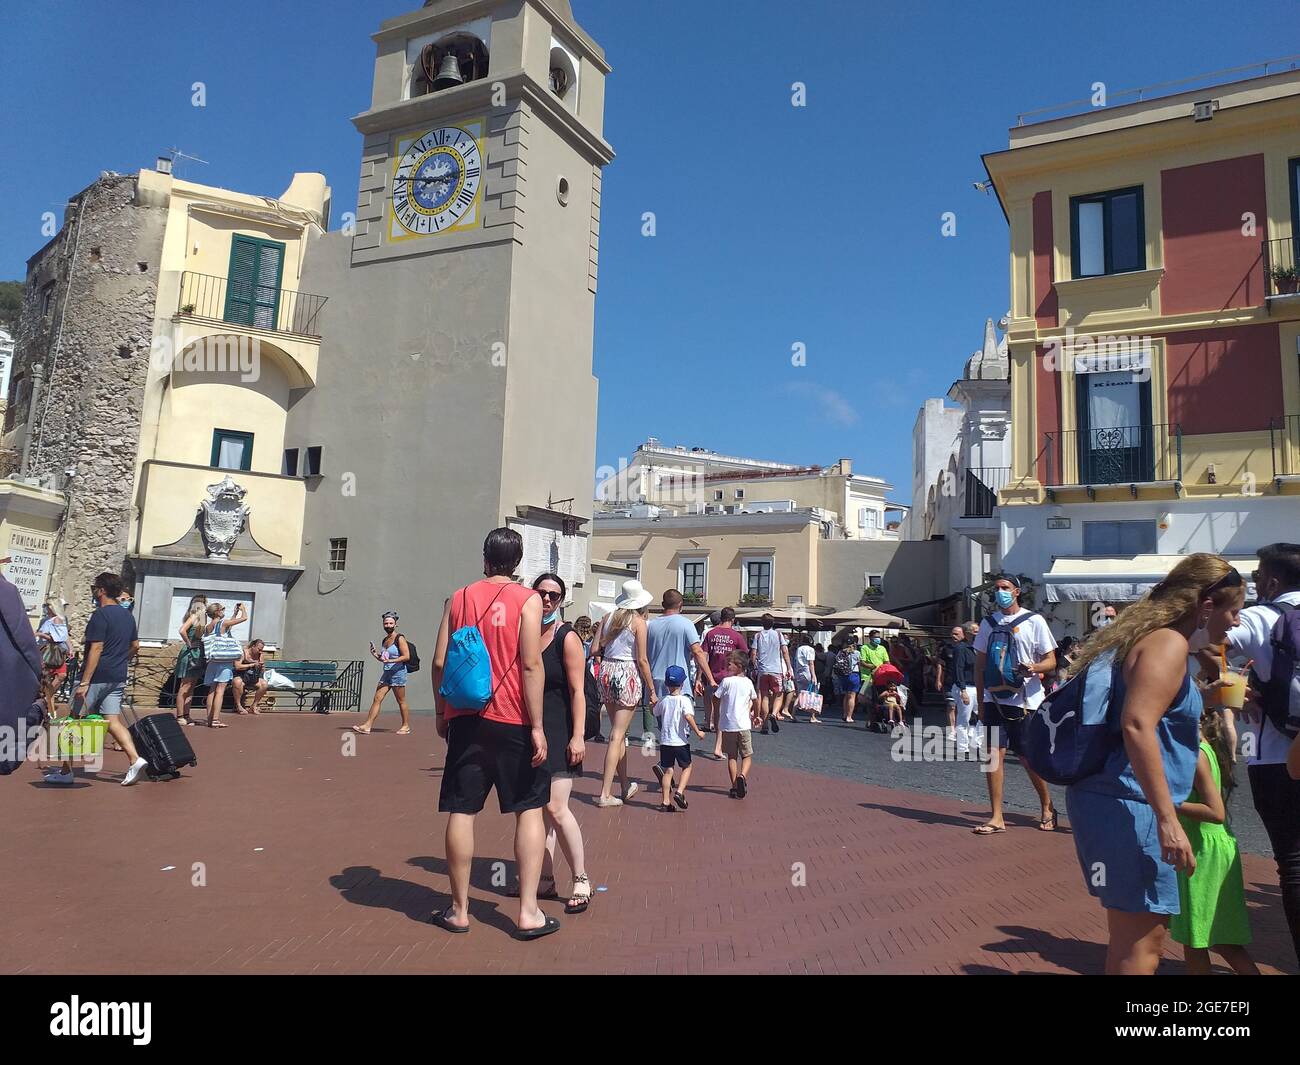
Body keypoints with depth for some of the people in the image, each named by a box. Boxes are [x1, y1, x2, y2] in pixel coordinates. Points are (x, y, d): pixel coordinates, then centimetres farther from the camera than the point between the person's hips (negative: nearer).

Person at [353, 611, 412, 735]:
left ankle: (406, 727, 13)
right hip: (386, 673, 7)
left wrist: (391, 660, -23)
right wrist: (376, 655, 5)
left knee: (401, 701, 2)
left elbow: (406, 656, -15)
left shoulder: (400, 638, -8)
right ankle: (367, 726, -1)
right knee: (377, 699, 1)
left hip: (398, 673, -7)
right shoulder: (384, 640, 15)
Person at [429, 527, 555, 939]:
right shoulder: (526, 599, -5)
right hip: (512, 720, -3)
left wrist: (441, 711, 16)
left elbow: (439, 663, 5)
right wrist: (537, 726, -10)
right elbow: (531, 665, -12)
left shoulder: (458, 598, 6)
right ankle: (528, 911, 6)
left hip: (465, 717, 3)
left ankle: (459, 910, 16)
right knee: (530, 809, 7)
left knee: (461, 810, 7)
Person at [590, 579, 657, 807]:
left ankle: (626, 786, 29)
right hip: (627, 674, -5)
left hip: (607, 672, 6)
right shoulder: (639, 622, -7)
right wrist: (651, 690, -2)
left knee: (619, 731, 17)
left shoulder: (608, 617, 7)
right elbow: (642, 660, -9)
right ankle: (605, 794, -3)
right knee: (617, 735, -2)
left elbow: (594, 650, 5)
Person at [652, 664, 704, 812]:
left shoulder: (663, 701, 3)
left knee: (668, 770, 9)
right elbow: (688, 716, -24)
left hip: (665, 741, 4)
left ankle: (665, 802, 6)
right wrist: (698, 732, -16)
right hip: (681, 741, -4)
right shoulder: (685, 700, -11)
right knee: (687, 767, 15)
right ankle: (679, 792, -3)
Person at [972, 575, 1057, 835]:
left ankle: (1047, 808, 28)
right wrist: (980, 701, 11)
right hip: (995, 698, 4)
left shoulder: (1034, 621, -2)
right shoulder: (988, 623, 11)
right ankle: (996, 817, 4)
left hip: (1026, 701, -3)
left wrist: (1034, 667, -24)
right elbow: (980, 664, 14)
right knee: (993, 753, -2)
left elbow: (1051, 661, -2)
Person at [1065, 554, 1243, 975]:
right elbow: (1137, 725, -24)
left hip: (1114, 802, 11)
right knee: (1143, 941, -6)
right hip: (1126, 806, -11)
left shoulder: (1151, 638, 19)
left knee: (1131, 935, 19)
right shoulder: (1169, 642, -11)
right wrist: (1167, 819, -24)